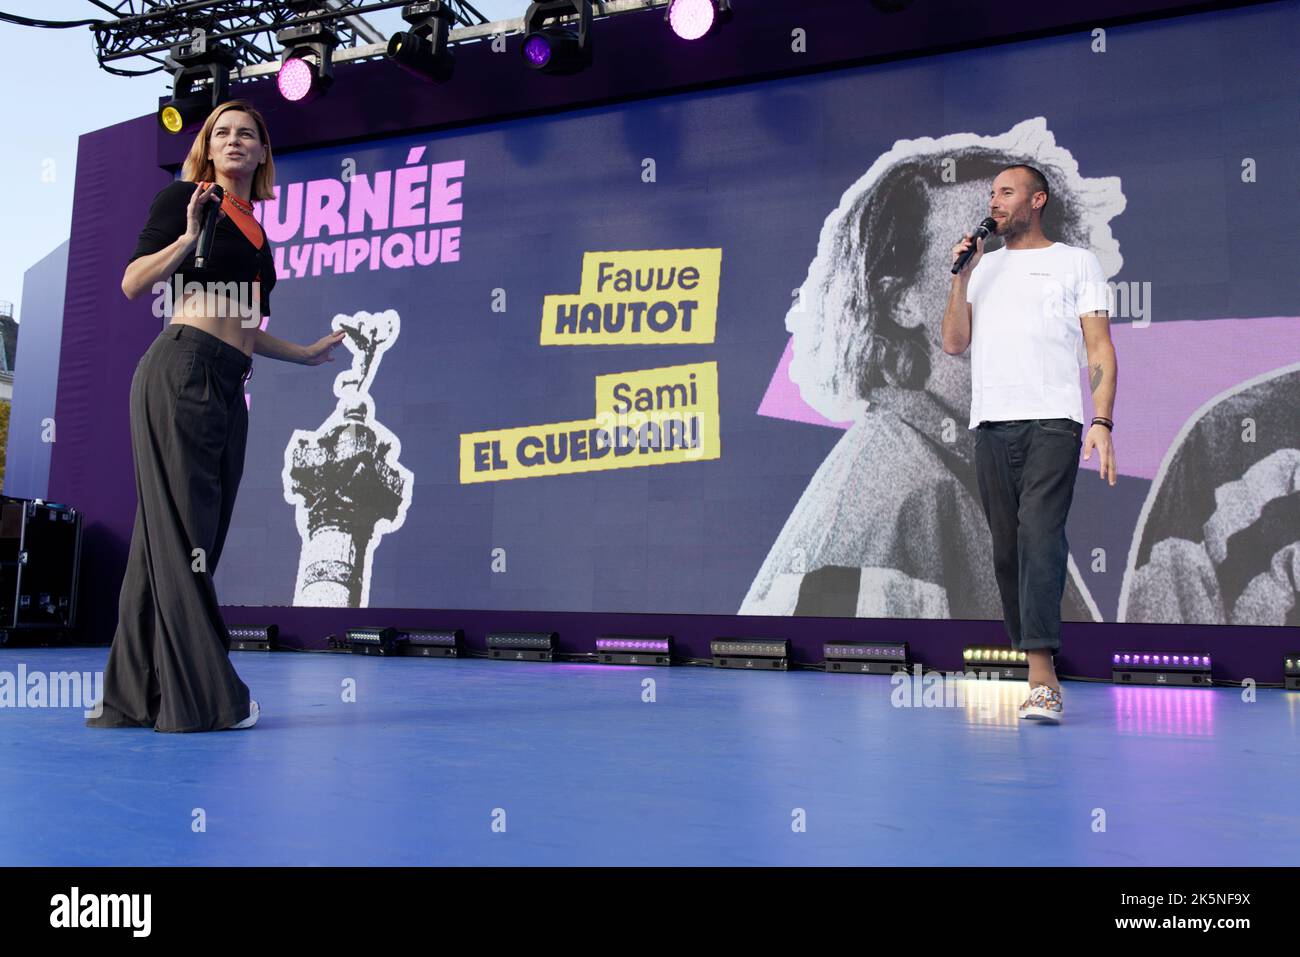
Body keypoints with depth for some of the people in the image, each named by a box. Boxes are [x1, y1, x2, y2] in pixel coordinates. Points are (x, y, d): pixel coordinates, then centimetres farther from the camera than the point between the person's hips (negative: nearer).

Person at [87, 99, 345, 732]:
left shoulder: (254, 230, 25)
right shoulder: (183, 198, 5)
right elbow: (132, 283, -2)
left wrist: (305, 353, 34)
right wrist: (188, 237, -14)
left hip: (227, 388, 8)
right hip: (182, 372, -7)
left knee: (175, 537, 5)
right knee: (182, 531, -8)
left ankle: (136, 693, 9)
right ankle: (200, 695, -7)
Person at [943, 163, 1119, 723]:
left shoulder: (1076, 262, 12)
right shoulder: (982, 267, 23)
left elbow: (1101, 349, 4)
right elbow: (954, 344, 14)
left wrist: (1102, 423, -9)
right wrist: (961, 276, 5)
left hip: (1053, 421, -4)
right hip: (991, 424, 4)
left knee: (1039, 533, -19)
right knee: (1007, 547, 2)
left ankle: (1042, 678, -23)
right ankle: (1039, 676, 10)